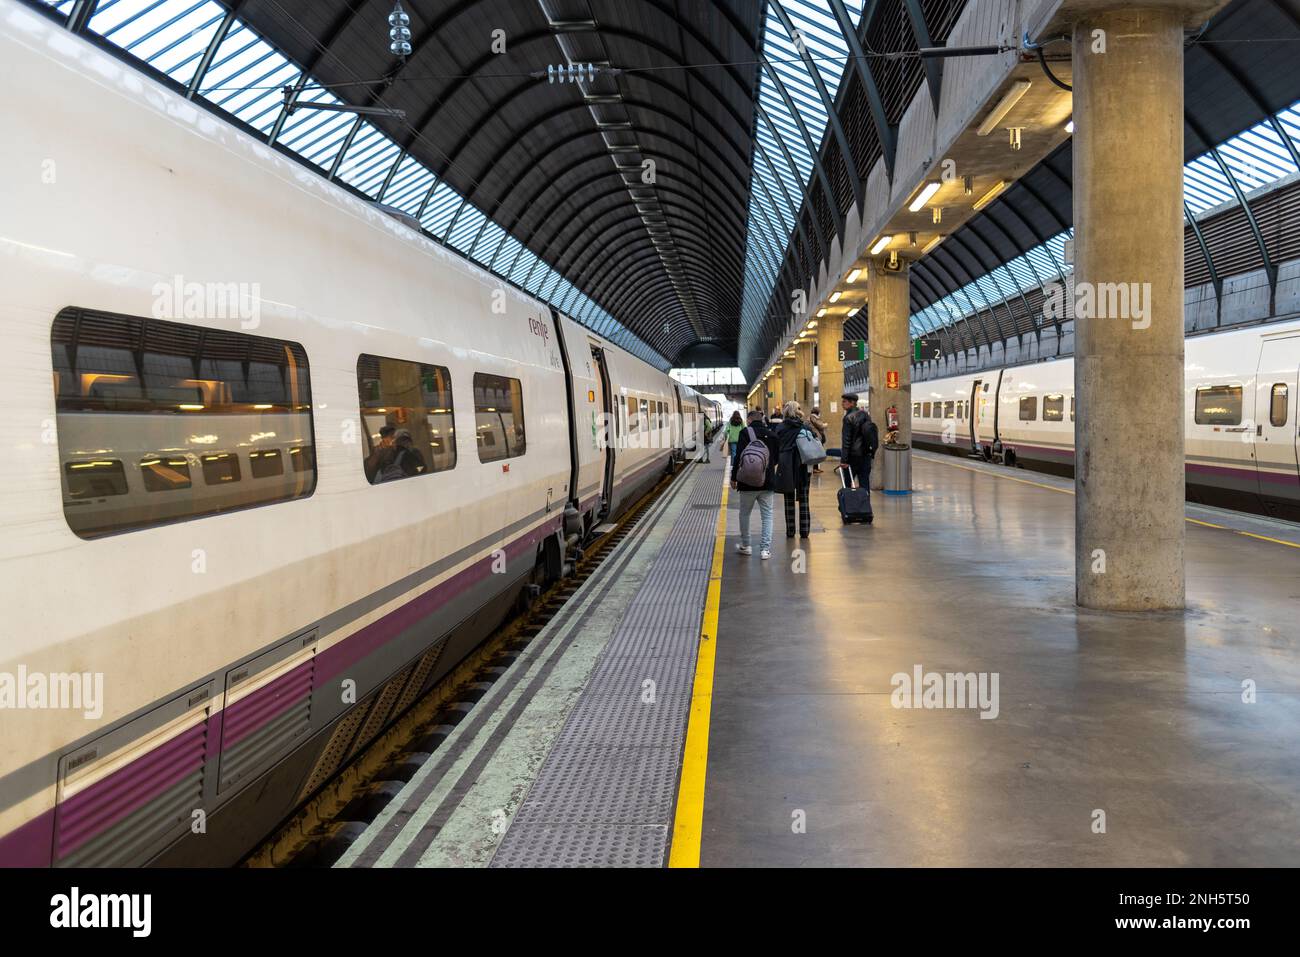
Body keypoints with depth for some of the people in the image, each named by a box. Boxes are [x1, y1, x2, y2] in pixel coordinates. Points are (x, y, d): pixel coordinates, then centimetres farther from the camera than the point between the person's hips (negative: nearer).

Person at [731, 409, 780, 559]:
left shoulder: (745, 433, -9)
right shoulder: (772, 435, 4)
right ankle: (765, 549, 0)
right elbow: (777, 458, 13)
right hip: (767, 482, 3)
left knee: (745, 514, 14)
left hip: (748, 482, -3)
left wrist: (734, 478, -5)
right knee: (767, 515, 7)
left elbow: (739, 457, -13)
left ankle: (745, 545, 23)